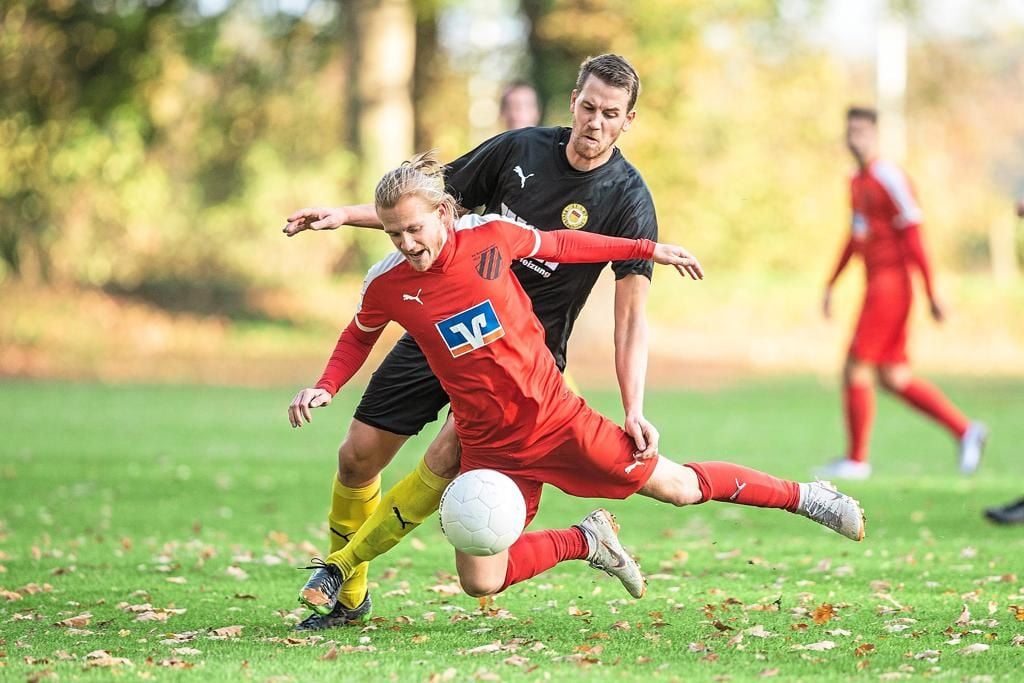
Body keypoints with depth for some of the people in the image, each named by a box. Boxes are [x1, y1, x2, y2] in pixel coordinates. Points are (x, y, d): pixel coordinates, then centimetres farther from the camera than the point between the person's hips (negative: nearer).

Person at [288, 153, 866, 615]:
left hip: (553, 414, -1)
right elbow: (358, 339, 12)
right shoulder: (386, 287, -11)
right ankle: (588, 541, 16)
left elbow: (557, 245, 7)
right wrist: (324, 388, -6)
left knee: (676, 486, 3)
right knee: (480, 581, -9)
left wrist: (649, 249, 9)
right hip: (489, 442, 1)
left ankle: (801, 496, 25)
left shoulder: (489, 236, -13)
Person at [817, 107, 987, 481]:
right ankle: (965, 430, 13)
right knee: (893, 377, 8)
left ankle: (856, 460, 1)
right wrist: (831, 284, 25)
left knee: (855, 368, -7)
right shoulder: (857, 180, 15)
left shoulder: (890, 179, -13)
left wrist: (932, 295, -17)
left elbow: (913, 239, -16)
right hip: (876, 282, 9)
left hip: (890, 283, -9)